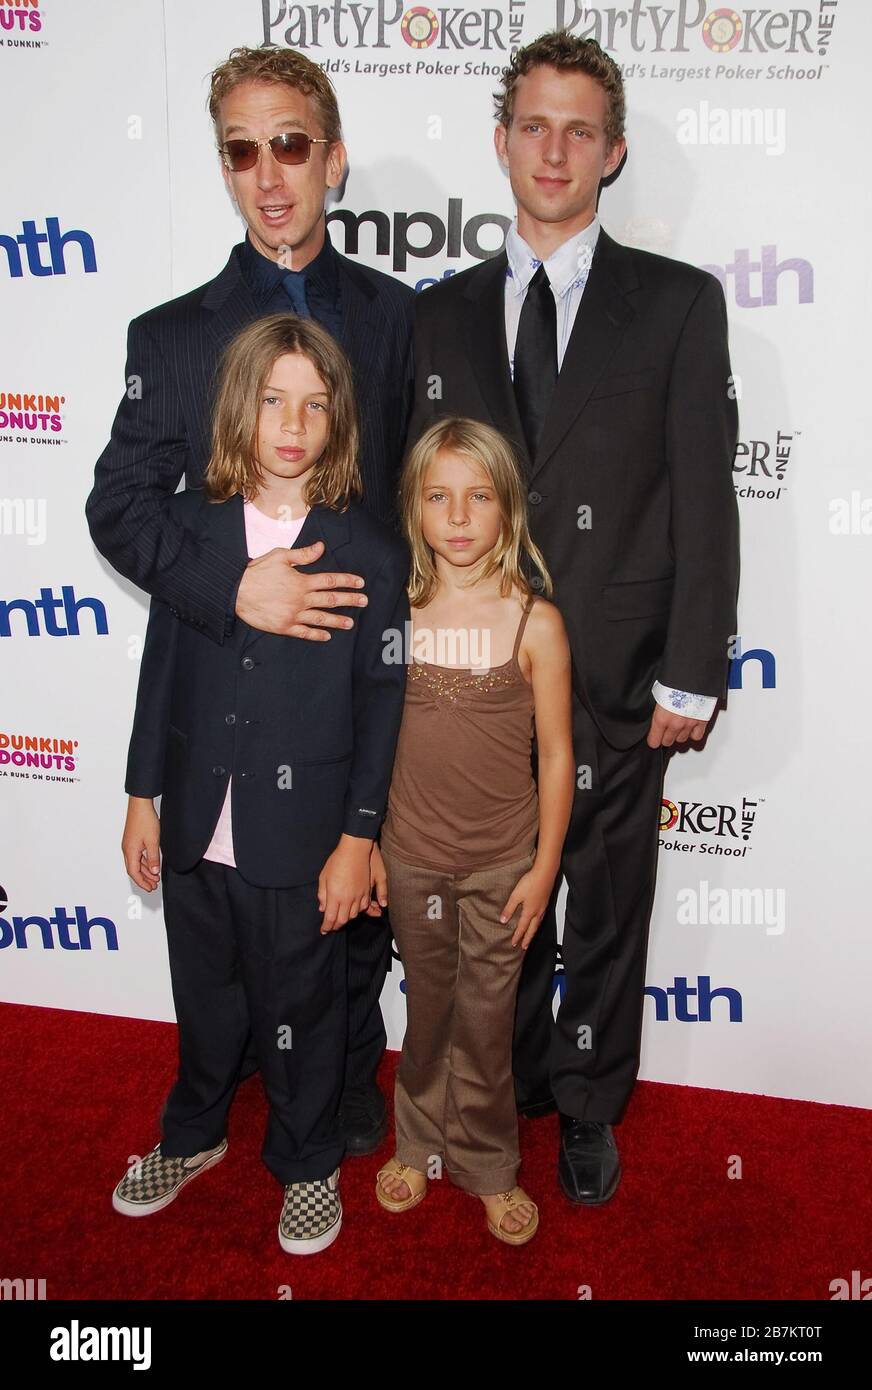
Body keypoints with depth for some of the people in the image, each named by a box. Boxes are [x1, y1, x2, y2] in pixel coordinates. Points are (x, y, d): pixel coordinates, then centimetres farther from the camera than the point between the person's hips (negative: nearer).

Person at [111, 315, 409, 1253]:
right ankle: (194, 1135, 49)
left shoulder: (371, 553, -10)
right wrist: (143, 796, 6)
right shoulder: (190, 523, -1)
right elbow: (163, 664, 4)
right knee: (205, 1000, 23)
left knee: (301, 1013, 16)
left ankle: (306, 1163, 41)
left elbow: (382, 705, -8)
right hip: (196, 827, 3)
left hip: (300, 840, -3)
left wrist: (358, 838, -9)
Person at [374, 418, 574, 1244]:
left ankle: (488, 1166, 36)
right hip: (411, 854, 2)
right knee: (428, 1006, 19)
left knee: (486, 1021, 12)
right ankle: (420, 1142, 43)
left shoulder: (535, 623, -11)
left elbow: (555, 754, -6)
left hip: (501, 861, -1)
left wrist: (544, 868, -6)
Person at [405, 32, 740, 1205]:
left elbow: (704, 499, -5)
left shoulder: (679, 302, -1)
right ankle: (510, 1081, 42)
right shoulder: (443, 313, 7)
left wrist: (691, 675, -9)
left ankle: (589, 1107, 37)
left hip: (617, 679, -2)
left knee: (607, 909, 14)